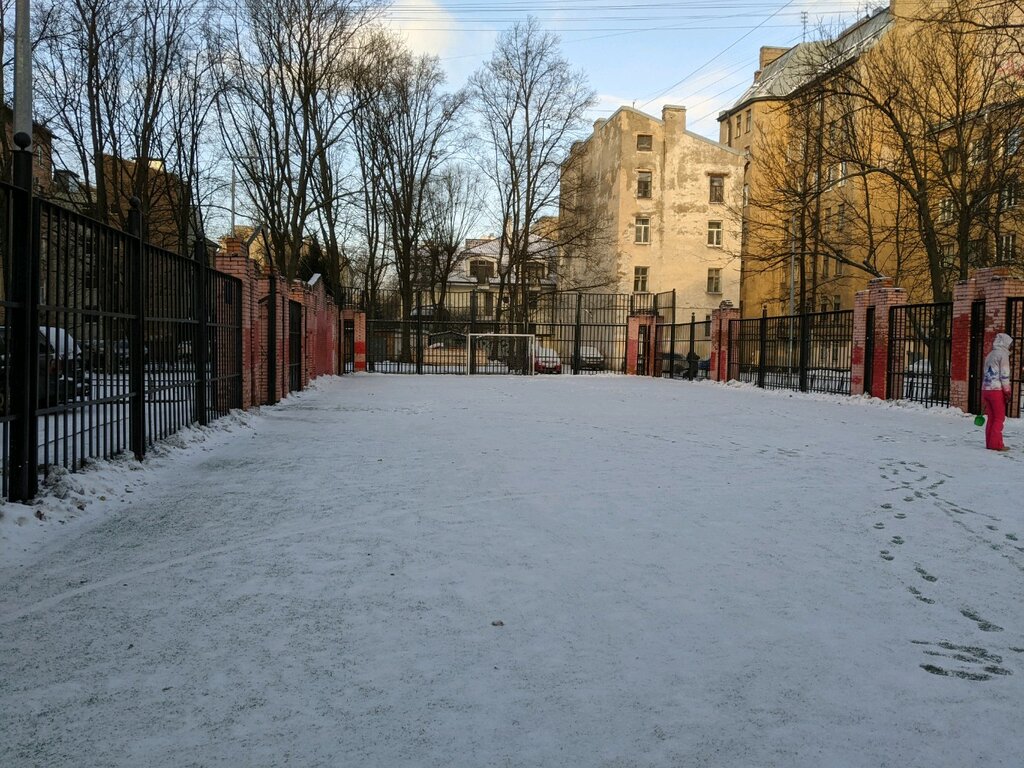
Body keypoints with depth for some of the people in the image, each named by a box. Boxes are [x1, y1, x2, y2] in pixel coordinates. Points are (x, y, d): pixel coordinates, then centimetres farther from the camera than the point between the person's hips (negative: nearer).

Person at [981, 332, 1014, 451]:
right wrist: (1007, 392, -7)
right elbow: (1004, 375, -11)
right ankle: (996, 444, -4)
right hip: (997, 390, -7)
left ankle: (989, 443, 11)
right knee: (999, 418, -2)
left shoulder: (989, 355, 18)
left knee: (991, 417, 11)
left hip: (985, 389, 7)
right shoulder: (1003, 354, -6)